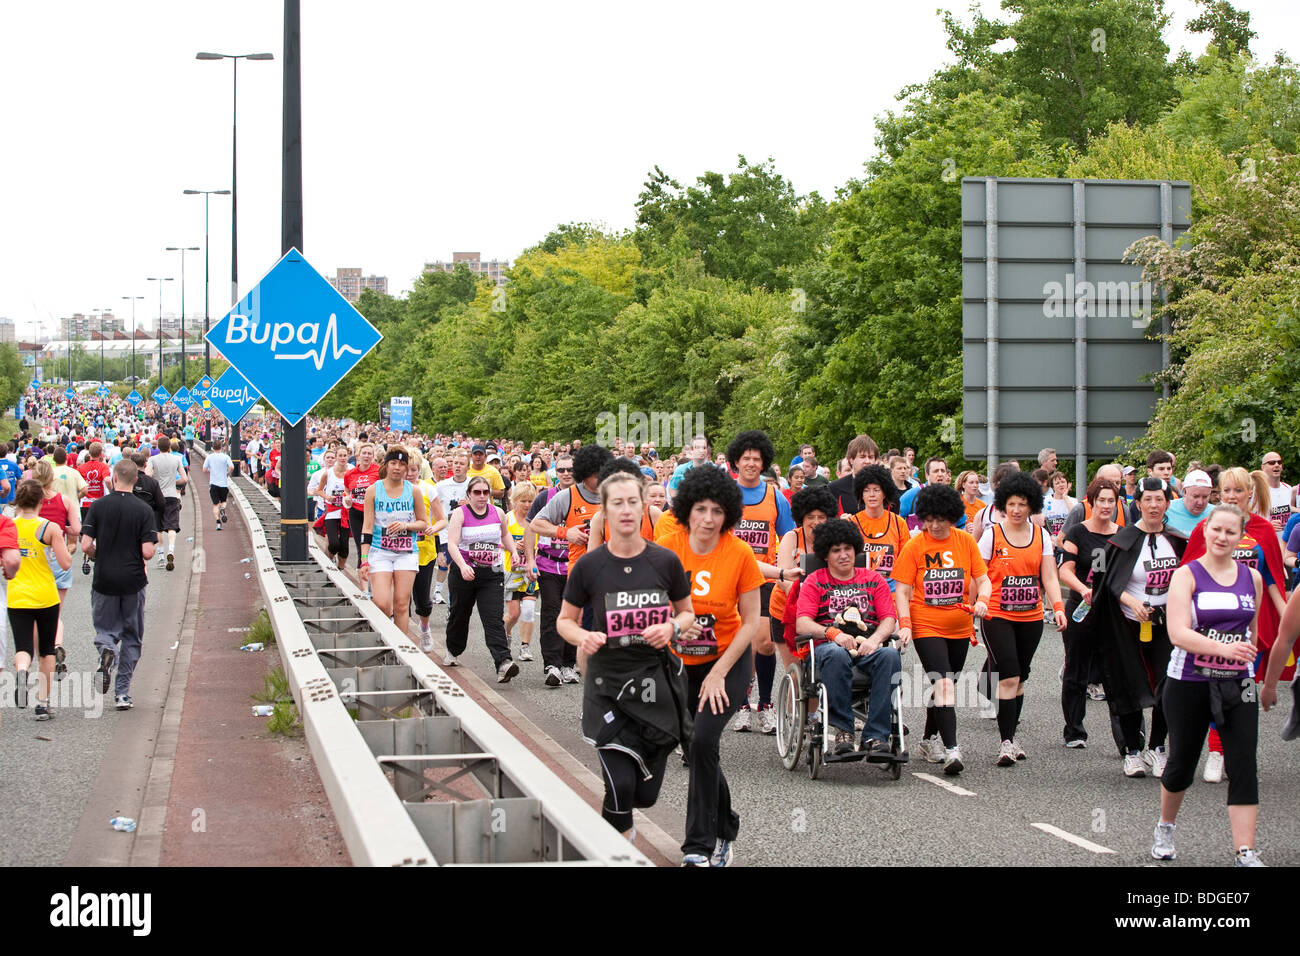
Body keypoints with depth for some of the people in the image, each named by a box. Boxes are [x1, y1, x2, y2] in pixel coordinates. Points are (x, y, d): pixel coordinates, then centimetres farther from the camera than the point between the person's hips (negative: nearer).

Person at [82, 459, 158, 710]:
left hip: (104, 579, 0)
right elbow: (147, 552, -14)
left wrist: (101, 557, 11)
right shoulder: (143, 510, -8)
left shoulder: (98, 506, -5)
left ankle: (106, 649, -19)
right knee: (132, 637, 12)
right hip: (133, 581, 0)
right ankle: (123, 693, 8)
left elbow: (86, 545, -10)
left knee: (105, 629, 17)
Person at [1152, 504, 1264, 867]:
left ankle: (1245, 853, -8)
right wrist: (1224, 649, -33)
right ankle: (1165, 830, 37)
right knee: (1181, 762, 11)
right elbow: (1178, 633, -21)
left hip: (1237, 686, 3)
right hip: (1189, 684, -3)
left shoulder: (1252, 578, 5)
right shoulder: (1187, 575, -8)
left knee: (1244, 766, -8)